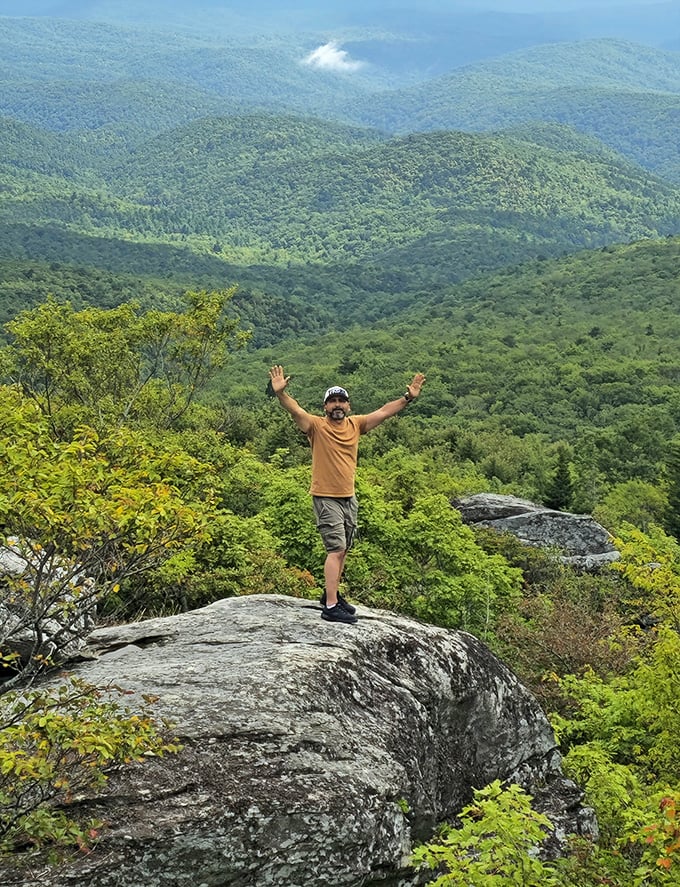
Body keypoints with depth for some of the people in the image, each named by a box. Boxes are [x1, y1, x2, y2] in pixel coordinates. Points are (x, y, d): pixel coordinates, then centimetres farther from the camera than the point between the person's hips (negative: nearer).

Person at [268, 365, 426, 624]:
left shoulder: (355, 425, 5)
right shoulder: (316, 425, -9)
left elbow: (383, 413, 7)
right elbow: (295, 410, -24)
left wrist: (407, 397, 0)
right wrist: (280, 393, -41)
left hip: (349, 498, 6)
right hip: (326, 498, -6)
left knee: (342, 550, 15)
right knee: (336, 549, -13)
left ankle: (331, 594, 29)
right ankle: (331, 606, -13)